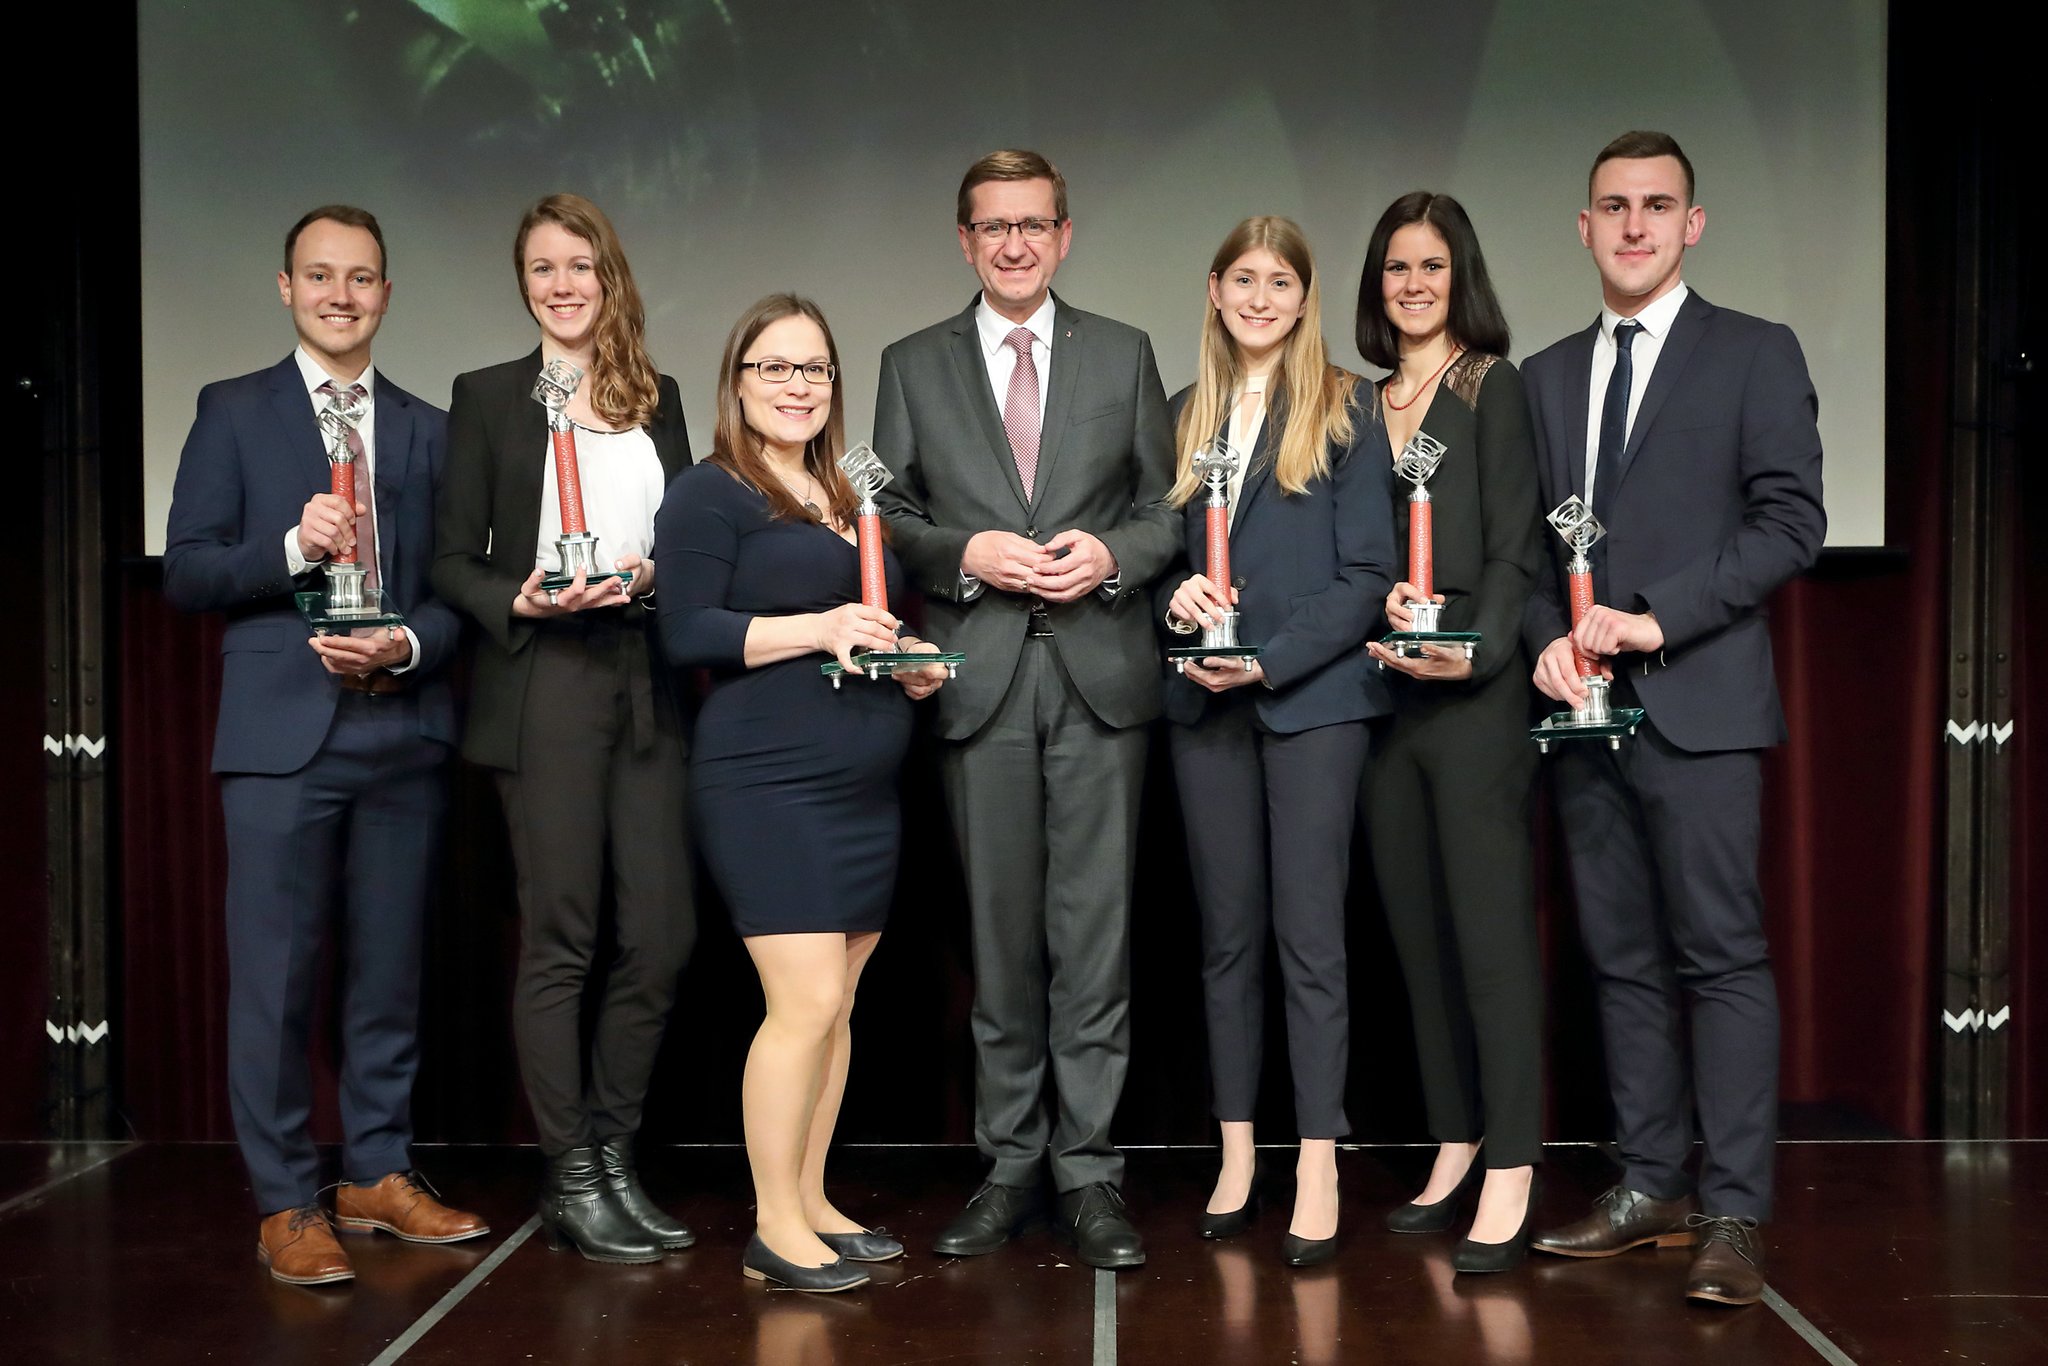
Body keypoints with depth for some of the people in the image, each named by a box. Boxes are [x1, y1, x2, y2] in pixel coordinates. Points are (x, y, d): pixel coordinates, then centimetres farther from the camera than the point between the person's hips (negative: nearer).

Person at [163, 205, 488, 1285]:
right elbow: (184, 572, 0)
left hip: (402, 729, 3)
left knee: (389, 966, 9)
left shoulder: (427, 430, 14)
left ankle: (378, 1176, 21)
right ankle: (285, 1206, 7)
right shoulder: (234, 412, 6)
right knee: (275, 973, -2)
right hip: (282, 732, -3)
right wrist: (293, 547, -16)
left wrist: (408, 646, -9)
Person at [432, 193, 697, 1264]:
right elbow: (454, 563, 2)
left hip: (646, 689, 4)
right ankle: (570, 1183, 9)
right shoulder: (487, 398, 4)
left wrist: (652, 576, -4)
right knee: (560, 940, -2)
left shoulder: (657, 399, 15)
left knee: (662, 933, 2)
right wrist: (523, 603, -16)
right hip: (541, 689, -4)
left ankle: (614, 1159, 17)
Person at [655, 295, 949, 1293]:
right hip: (768, 785, -8)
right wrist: (817, 629, -21)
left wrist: (909, 661, 5)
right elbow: (686, 633, -12)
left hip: (866, 789, 8)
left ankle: (810, 1204, 19)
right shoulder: (709, 493, -3)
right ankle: (774, 1230, -1)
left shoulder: (849, 502, 19)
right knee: (805, 1003, -11)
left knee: (836, 1004, 9)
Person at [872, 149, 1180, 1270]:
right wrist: (967, 554, -10)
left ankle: (1088, 1170, 6)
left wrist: (1111, 552, -9)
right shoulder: (913, 367, 10)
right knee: (1001, 933, 6)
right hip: (979, 676, 0)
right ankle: (1010, 1165, 16)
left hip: (1101, 672, 0)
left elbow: (1166, 505, 10)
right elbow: (889, 516, 7)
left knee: (1095, 931, -2)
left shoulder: (1124, 355, 11)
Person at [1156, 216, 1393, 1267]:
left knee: (1310, 935, -4)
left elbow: (1367, 572, -5)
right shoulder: (1185, 415, 14)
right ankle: (1236, 1158, 16)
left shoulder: (1345, 409, 0)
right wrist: (1175, 595, -8)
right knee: (1227, 933, 8)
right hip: (1204, 701, 4)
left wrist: (1268, 662, -13)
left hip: (1312, 696, -4)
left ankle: (1318, 1172, 1)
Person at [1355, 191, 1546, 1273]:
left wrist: (1472, 653, -20)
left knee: (1491, 929, -6)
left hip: (1474, 692, -6)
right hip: (1382, 691, 6)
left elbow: (1513, 551, -6)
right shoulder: (1366, 403, 16)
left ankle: (1510, 1180, -3)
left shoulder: (1493, 389, 0)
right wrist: (1381, 599, -3)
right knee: (1417, 931, 9)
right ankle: (1454, 1151, 19)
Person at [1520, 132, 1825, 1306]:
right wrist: (1550, 638, -4)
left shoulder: (1756, 355, 3)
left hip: (1700, 704, -5)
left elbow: (1790, 523, -6)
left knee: (1722, 956, -6)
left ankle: (1733, 1216, -3)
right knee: (1624, 958, 8)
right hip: (1585, 708, 5)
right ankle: (1652, 1187, 16)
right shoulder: (1549, 376, 18)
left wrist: (1655, 620, -14)